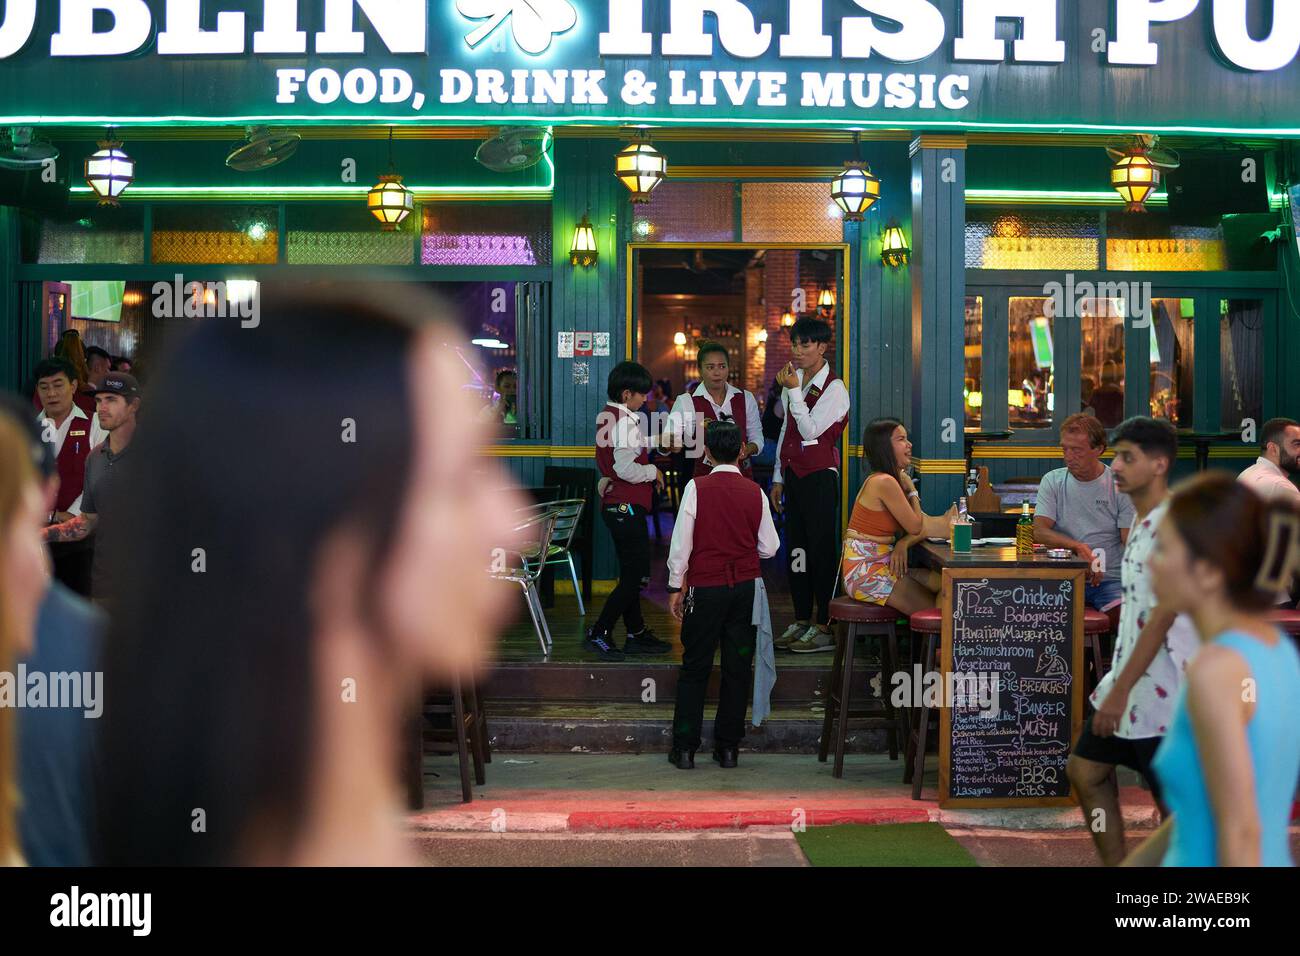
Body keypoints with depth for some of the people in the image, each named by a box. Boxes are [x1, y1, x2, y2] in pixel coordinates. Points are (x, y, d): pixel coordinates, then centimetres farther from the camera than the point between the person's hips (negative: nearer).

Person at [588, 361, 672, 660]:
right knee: (635, 576, -5)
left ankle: (637, 633, 22)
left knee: (631, 574, 16)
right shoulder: (625, 420, -17)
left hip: (613, 504, 10)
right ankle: (599, 634, -5)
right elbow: (625, 468, -24)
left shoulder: (608, 415, 13)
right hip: (628, 506, -10)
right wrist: (653, 472, -9)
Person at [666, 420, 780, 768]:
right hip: (746, 589, 2)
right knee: (737, 668, 8)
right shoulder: (755, 492, 0)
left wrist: (675, 586, 2)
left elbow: (681, 542, -7)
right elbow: (770, 547, 3)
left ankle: (684, 748, 6)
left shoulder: (697, 487, -7)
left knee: (695, 668, 5)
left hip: (706, 588, -2)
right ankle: (728, 747, 12)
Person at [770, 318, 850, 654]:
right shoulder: (793, 382, 14)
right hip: (793, 473, 7)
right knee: (796, 548, 9)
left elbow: (810, 430, -17)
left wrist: (793, 391, -20)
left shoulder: (834, 388, -8)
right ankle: (801, 621, 16)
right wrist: (778, 478, 17)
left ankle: (823, 626, 0)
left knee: (821, 549, -4)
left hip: (819, 475, -7)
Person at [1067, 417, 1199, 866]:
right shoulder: (1141, 523, 10)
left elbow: (1162, 619, -22)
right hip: (1128, 680, 10)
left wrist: (1121, 690, -21)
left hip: (1162, 690, -10)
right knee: (1085, 770, 13)